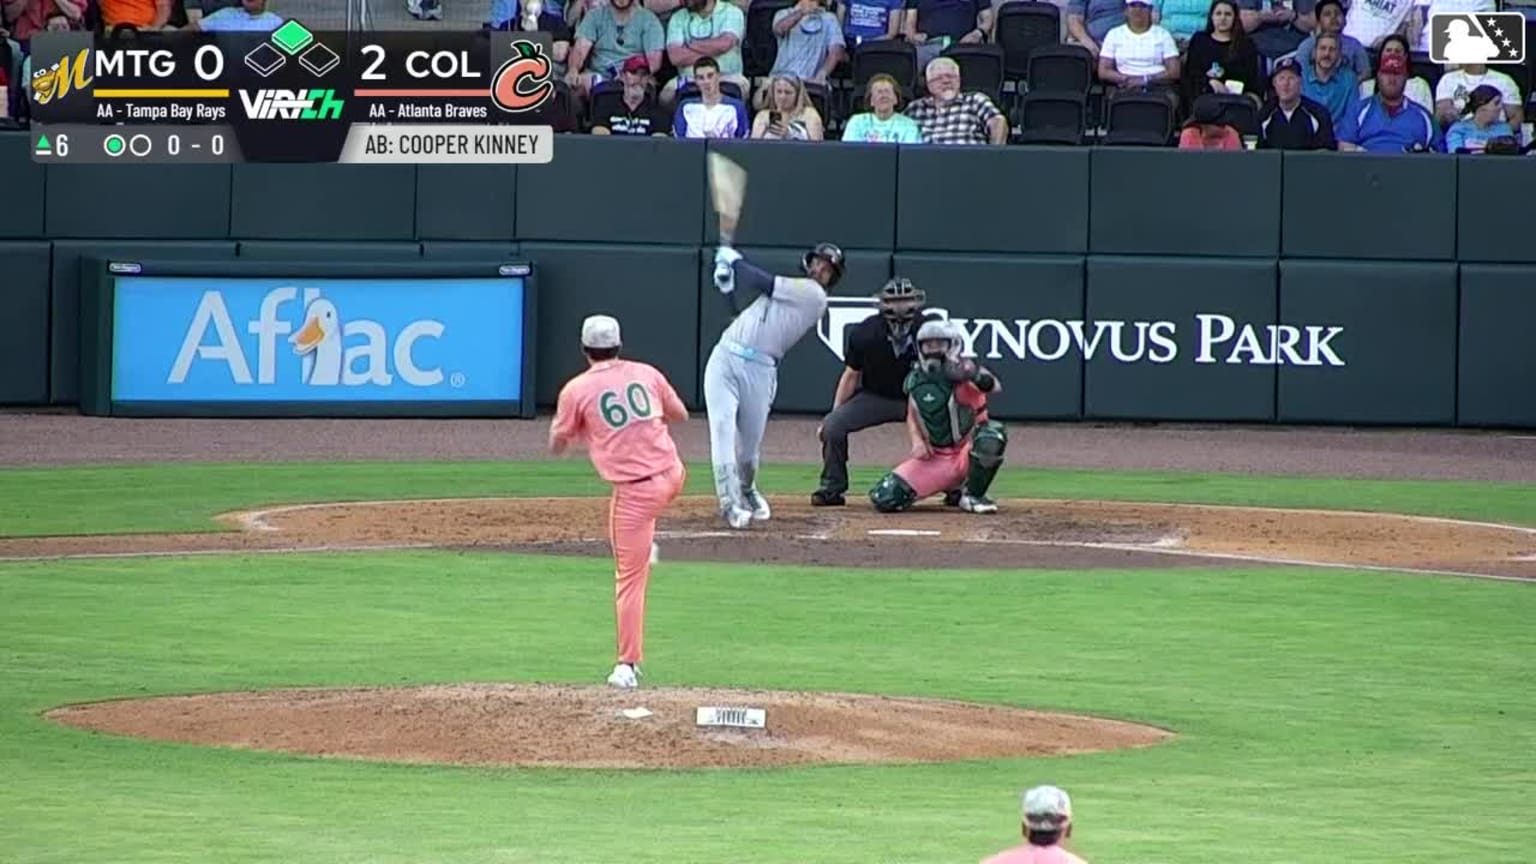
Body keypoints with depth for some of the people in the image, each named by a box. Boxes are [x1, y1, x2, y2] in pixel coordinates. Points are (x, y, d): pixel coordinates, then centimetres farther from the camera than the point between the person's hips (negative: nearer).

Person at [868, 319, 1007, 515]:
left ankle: (973, 495, -12)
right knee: (884, 499, -12)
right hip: (934, 458, 4)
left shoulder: (961, 374, -13)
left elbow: (994, 388, -33)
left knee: (993, 435, -38)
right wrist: (917, 441, -3)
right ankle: (952, 489, 14)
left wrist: (975, 374, -54)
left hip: (966, 453, -4)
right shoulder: (916, 380, 2)